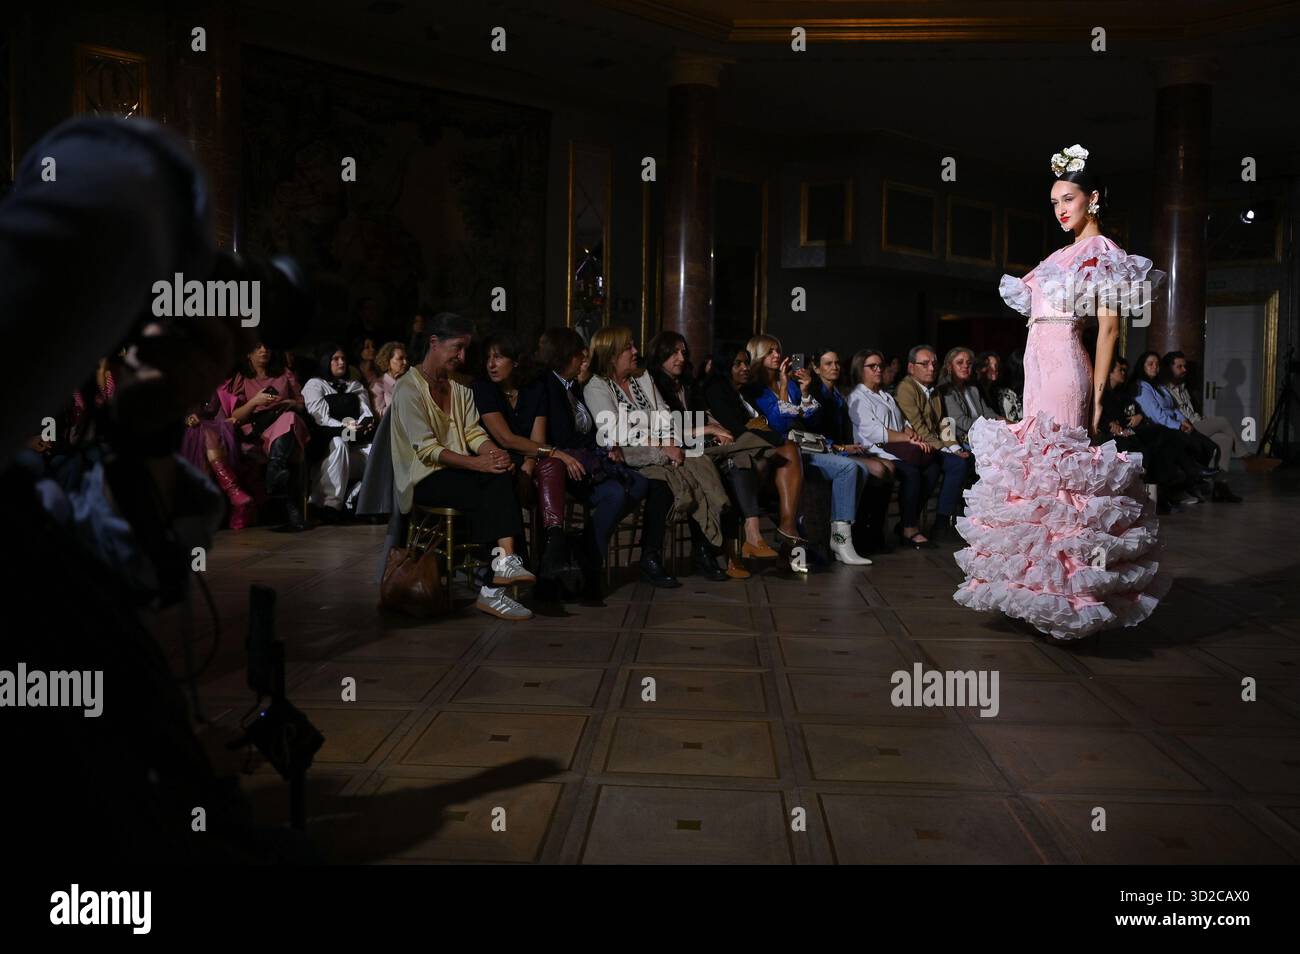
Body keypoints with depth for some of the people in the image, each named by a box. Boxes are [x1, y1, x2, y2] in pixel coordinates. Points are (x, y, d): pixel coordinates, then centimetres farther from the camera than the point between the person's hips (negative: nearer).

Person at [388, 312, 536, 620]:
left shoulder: (460, 389, 18)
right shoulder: (408, 389, -7)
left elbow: (474, 432, 8)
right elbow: (426, 449, -17)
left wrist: (494, 453, -16)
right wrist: (476, 463, -27)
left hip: (458, 471, 6)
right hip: (424, 478, -6)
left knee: (501, 479, -27)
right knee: (485, 495, -31)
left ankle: (504, 561, -41)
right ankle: (491, 588, -27)